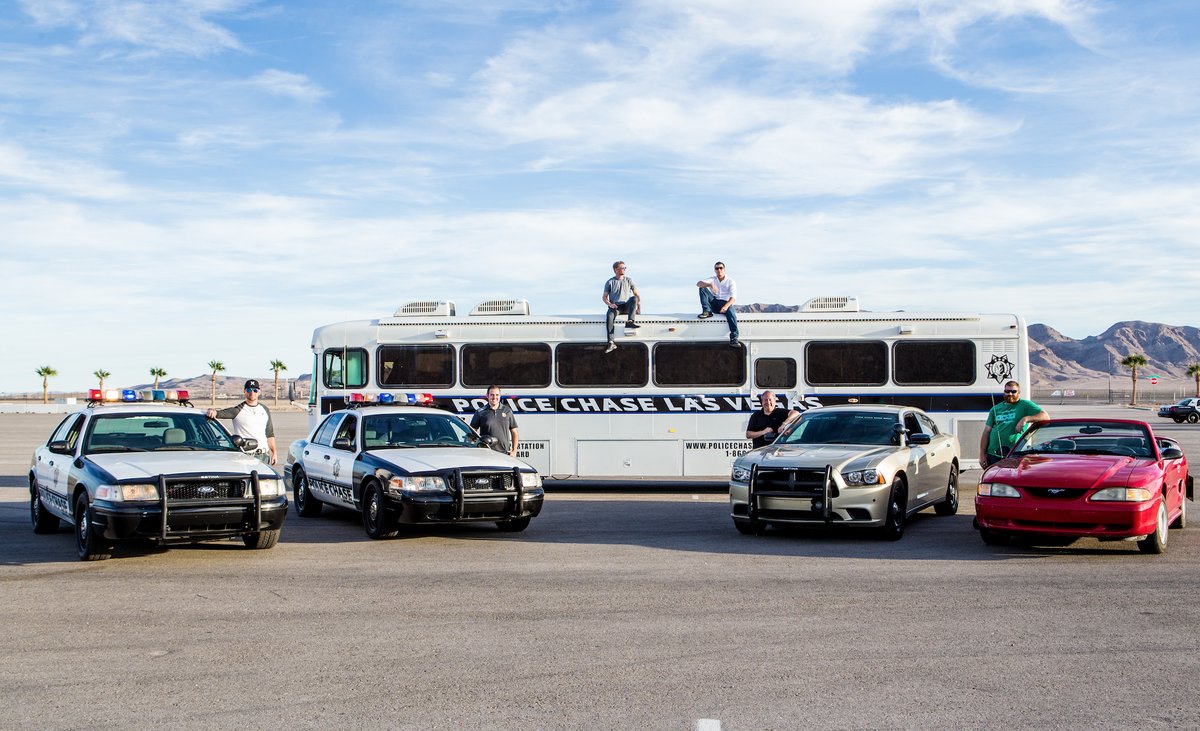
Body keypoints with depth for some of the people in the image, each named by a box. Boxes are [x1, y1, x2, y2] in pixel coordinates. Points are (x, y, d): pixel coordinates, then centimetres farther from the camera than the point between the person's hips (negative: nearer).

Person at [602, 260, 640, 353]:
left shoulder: (628, 280, 15)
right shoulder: (610, 282, 11)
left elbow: (637, 294, 12)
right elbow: (604, 297, 7)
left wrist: (637, 306, -2)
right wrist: (610, 304, -13)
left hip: (626, 307, 2)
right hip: (615, 307, -1)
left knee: (634, 298, -29)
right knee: (609, 317, -34)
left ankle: (629, 322, -39)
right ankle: (611, 343, -41)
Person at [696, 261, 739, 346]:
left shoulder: (730, 281, 5)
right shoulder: (712, 280, 13)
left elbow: (733, 297, -9)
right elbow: (698, 284, -6)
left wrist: (726, 306, -29)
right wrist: (710, 285, -27)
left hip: (725, 303, -3)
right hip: (714, 303, 3)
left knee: (731, 313, -37)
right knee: (702, 288, -13)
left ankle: (734, 338, -42)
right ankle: (707, 311, -22)